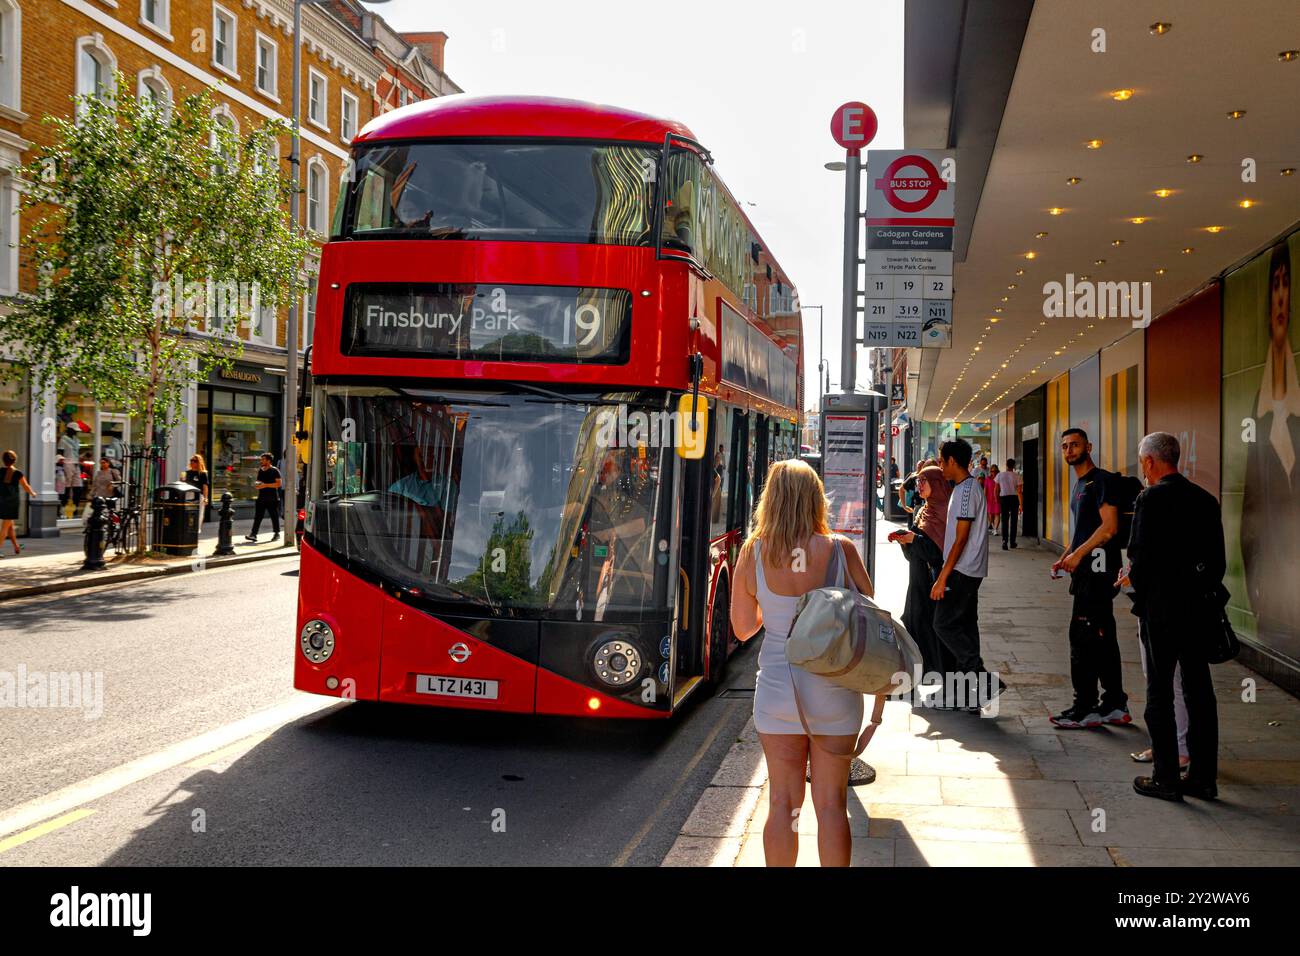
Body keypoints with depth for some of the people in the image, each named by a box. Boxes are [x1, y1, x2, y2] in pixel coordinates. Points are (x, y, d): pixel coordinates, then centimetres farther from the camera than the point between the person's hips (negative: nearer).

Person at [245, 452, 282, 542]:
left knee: (274, 516, 6)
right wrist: (257, 485, 3)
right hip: (261, 498, 6)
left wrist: (265, 485, -18)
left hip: (272, 499, -6)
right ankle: (253, 534, -8)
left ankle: (276, 533, 21)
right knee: (257, 516, -3)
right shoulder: (260, 471, 14)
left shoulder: (274, 471, -7)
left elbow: (279, 483, -13)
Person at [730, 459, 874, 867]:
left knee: (782, 803, 12)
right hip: (835, 694, 0)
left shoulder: (752, 553, -6)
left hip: (778, 691, 1)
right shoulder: (840, 550, -9)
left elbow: (742, 627, 4)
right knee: (831, 804, 9)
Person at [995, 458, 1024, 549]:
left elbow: (996, 490, 2)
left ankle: (1004, 540, -17)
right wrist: (1021, 505, -8)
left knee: (1004, 521, 2)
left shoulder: (1000, 475, -3)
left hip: (1004, 498, 0)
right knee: (1013, 520, 13)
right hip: (1014, 498, 0)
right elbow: (1019, 492, -11)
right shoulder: (1017, 476, -7)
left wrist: (997, 500, 16)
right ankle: (1012, 542, 19)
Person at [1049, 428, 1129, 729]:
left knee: (1082, 638, -8)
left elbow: (1109, 527, -18)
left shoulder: (1102, 480, -10)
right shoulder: (1080, 485, 20)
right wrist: (1065, 559, 15)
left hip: (1097, 569, -10)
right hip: (1086, 570, 10)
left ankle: (1085, 709, -3)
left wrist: (1078, 554, -16)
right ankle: (1115, 705, 17)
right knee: (1102, 639, 11)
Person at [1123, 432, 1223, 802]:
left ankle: (1166, 777, 6)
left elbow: (1141, 556, -16)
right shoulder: (1206, 499, 8)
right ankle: (1203, 776, 17)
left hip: (1161, 605, -6)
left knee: (1160, 692, 2)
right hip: (1201, 605, 6)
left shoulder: (1151, 499, -12)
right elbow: (1218, 558, 9)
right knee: (1199, 690, 11)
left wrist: (1132, 578, 3)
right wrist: (1206, 592, 17)